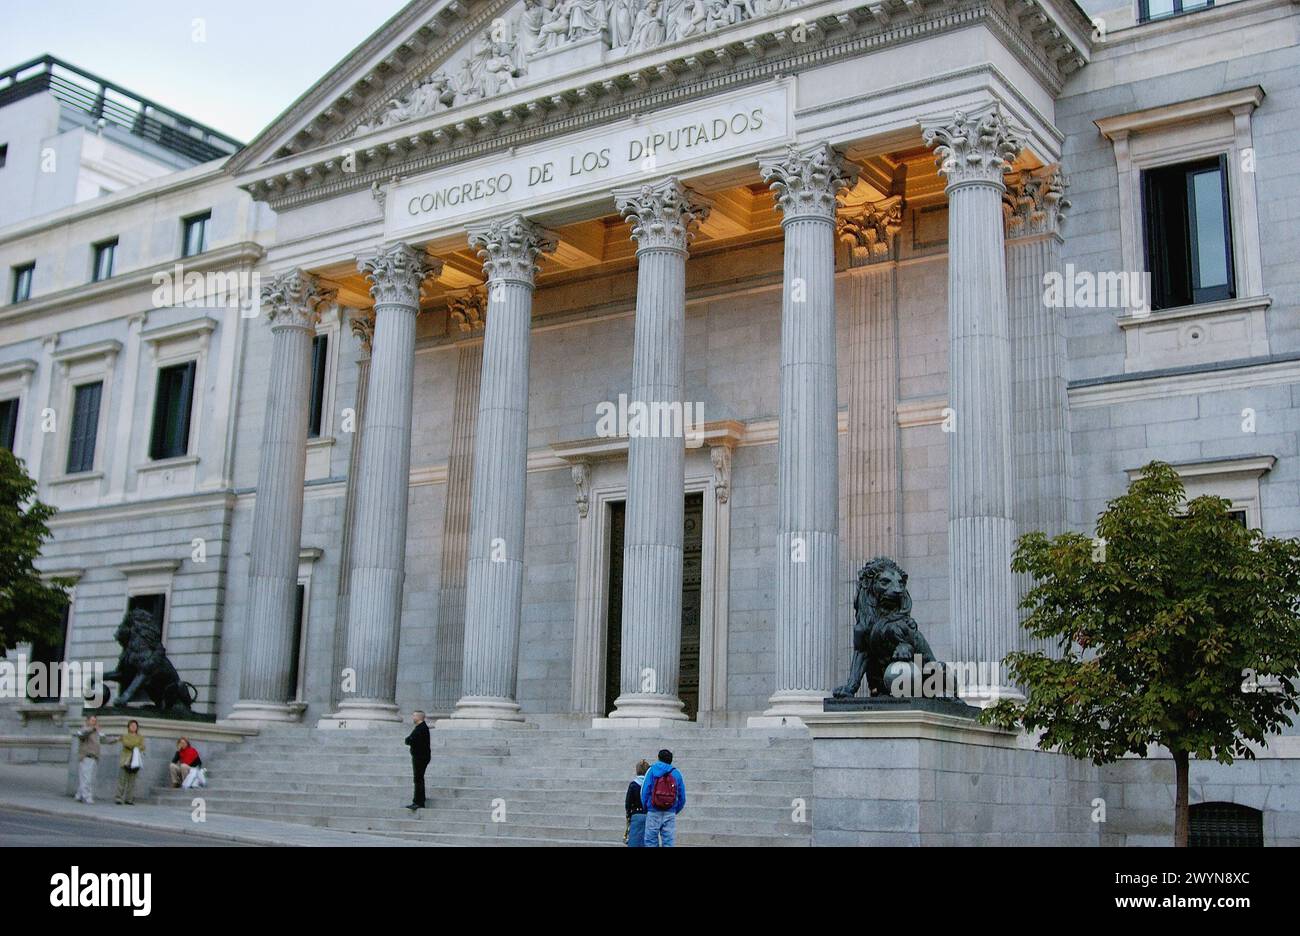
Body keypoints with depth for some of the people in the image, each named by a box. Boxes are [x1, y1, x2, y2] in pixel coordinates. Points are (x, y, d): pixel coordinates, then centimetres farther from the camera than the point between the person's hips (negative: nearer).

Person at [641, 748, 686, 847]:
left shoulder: (652, 770, 2)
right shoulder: (677, 773, 8)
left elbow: (644, 791, -4)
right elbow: (682, 798, 6)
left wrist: (645, 808, 8)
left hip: (653, 813, -2)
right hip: (670, 814, 2)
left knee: (651, 842, 2)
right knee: (668, 843, 4)